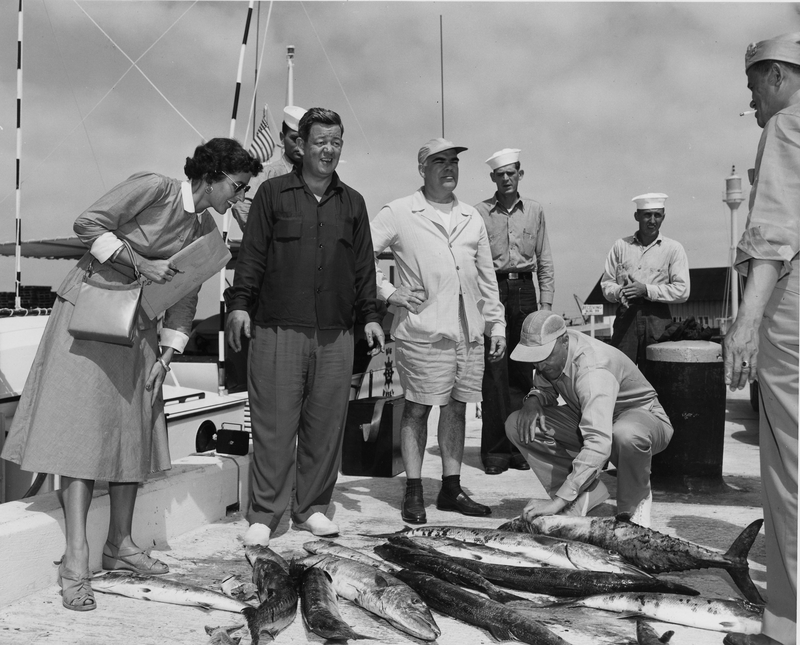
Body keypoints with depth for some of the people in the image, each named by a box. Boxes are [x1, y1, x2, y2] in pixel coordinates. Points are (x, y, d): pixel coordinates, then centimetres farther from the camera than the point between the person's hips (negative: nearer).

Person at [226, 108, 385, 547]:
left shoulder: (352, 203, 17)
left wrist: (370, 315, 11)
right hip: (277, 329, -3)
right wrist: (239, 302, -6)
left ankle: (312, 508, 18)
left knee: (326, 425, 5)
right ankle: (264, 515, 8)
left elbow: (364, 267, 18)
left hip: (335, 334, 3)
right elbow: (252, 253, 4)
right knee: (274, 425, -2)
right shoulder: (273, 193, 8)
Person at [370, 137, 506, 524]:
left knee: (457, 408, 9)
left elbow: (486, 277, 19)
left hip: (468, 331, 5)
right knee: (418, 408, -1)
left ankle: (451, 488, 19)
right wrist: (388, 292, -9)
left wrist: (497, 324, 15)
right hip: (422, 331, -5)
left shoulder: (471, 218, 16)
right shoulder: (399, 213, 0)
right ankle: (413, 492, 9)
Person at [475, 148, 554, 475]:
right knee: (495, 371, -5)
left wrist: (545, 302, 5)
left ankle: (520, 446, 11)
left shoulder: (534, 211, 12)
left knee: (523, 371, 3)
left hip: (524, 291, 3)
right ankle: (495, 450, 1)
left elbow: (544, 261, 13)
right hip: (491, 291, -2)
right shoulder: (479, 212, 4)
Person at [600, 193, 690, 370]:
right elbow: (606, 283, 13)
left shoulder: (673, 249, 6)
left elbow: (682, 291, -2)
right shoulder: (621, 246, 13)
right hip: (626, 315, 1)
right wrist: (619, 292, -9)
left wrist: (646, 290, -12)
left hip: (657, 317, -1)